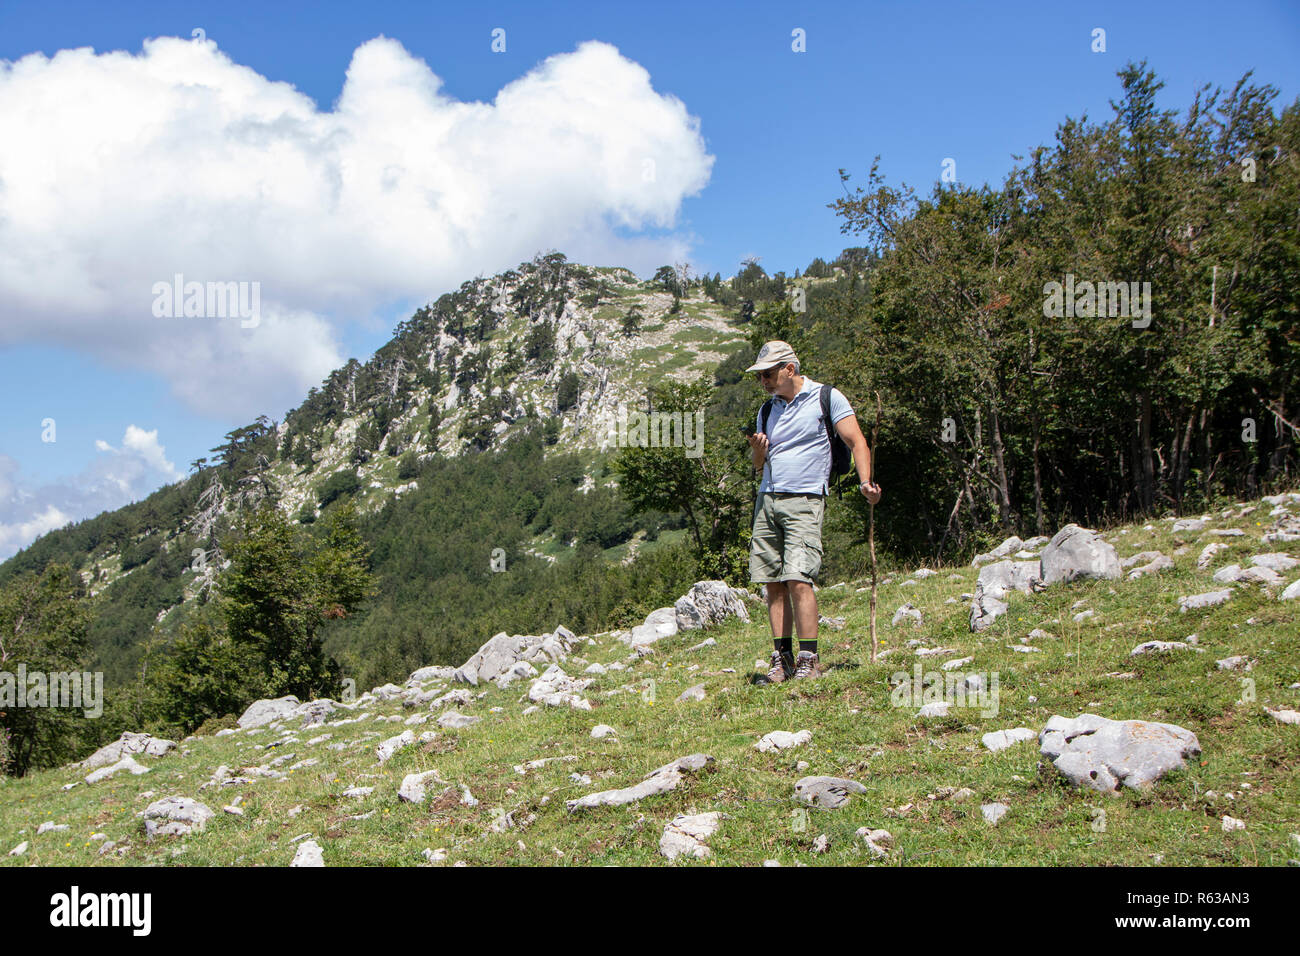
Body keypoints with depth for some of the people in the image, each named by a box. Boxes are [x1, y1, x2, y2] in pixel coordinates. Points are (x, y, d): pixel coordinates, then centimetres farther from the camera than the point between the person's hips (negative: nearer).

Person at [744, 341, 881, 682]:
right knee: (773, 583, 2)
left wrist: (865, 482, -18)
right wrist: (758, 449, 0)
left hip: (804, 501, -6)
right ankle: (782, 657, 9)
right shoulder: (767, 410, 18)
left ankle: (809, 660, -9)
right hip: (767, 500, 6)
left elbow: (856, 441, -3)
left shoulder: (827, 397, 1)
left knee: (797, 578, -15)